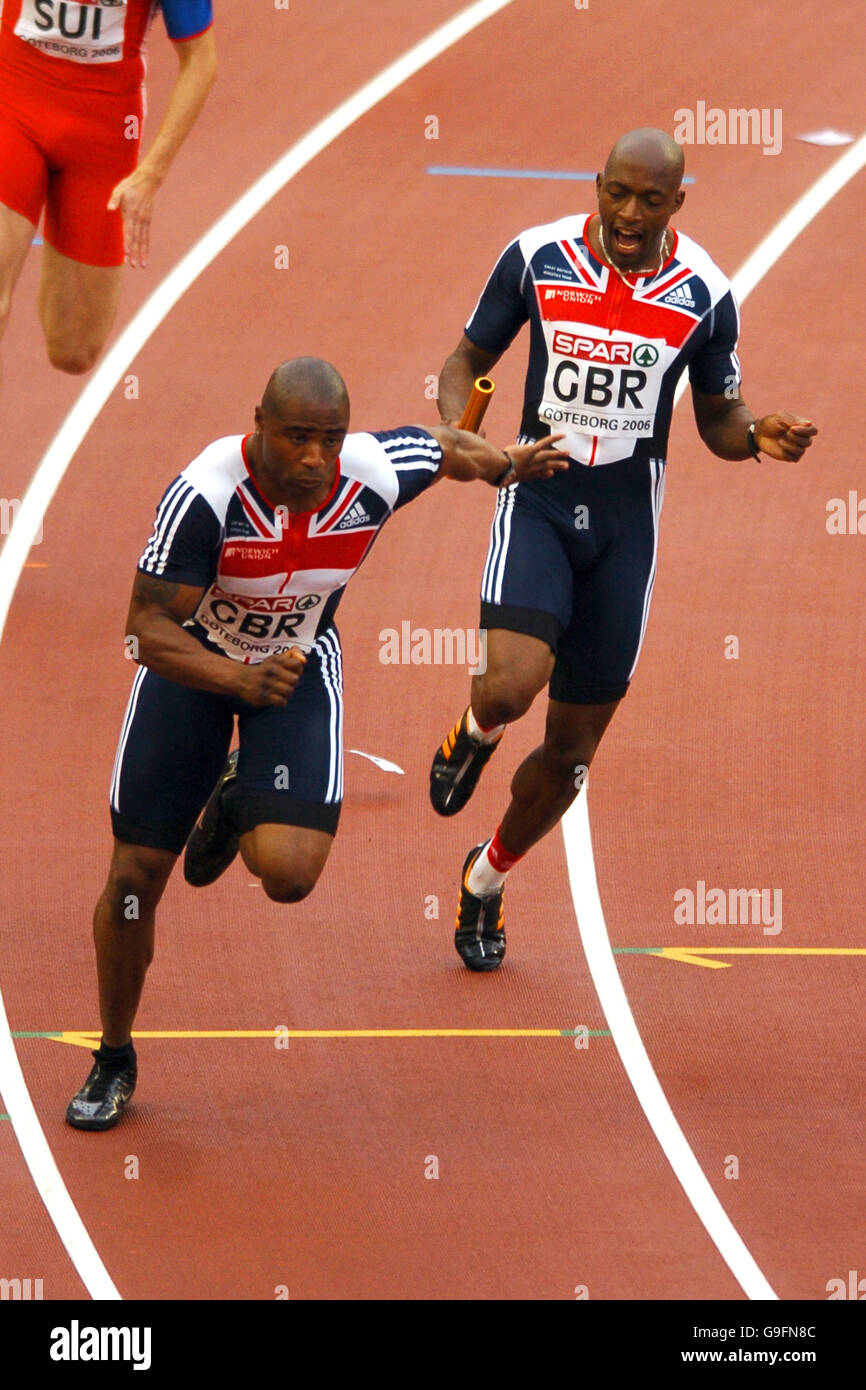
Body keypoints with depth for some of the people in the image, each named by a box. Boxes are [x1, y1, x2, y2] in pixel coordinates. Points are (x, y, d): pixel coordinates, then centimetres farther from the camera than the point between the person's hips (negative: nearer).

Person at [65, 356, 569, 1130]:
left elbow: (443, 446, 1)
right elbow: (149, 628, -32)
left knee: (290, 875, -19)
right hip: (192, 659, -1)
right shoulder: (206, 494, -34)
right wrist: (241, 683, -45)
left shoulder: (376, 473, -26)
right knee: (137, 874, 0)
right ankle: (114, 1061, 24)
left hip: (302, 661, 1)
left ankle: (238, 804, 21)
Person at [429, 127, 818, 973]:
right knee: (511, 686, -27)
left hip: (626, 522, 1)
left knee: (571, 748, 9)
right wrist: (456, 429, -15)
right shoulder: (537, 258, -6)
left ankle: (488, 880, 36)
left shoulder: (705, 295, -4)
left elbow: (717, 420, 9)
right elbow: (469, 358, 6)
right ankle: (474, 734, 13)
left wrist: (758, 438, -15)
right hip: (538, 498, -1)